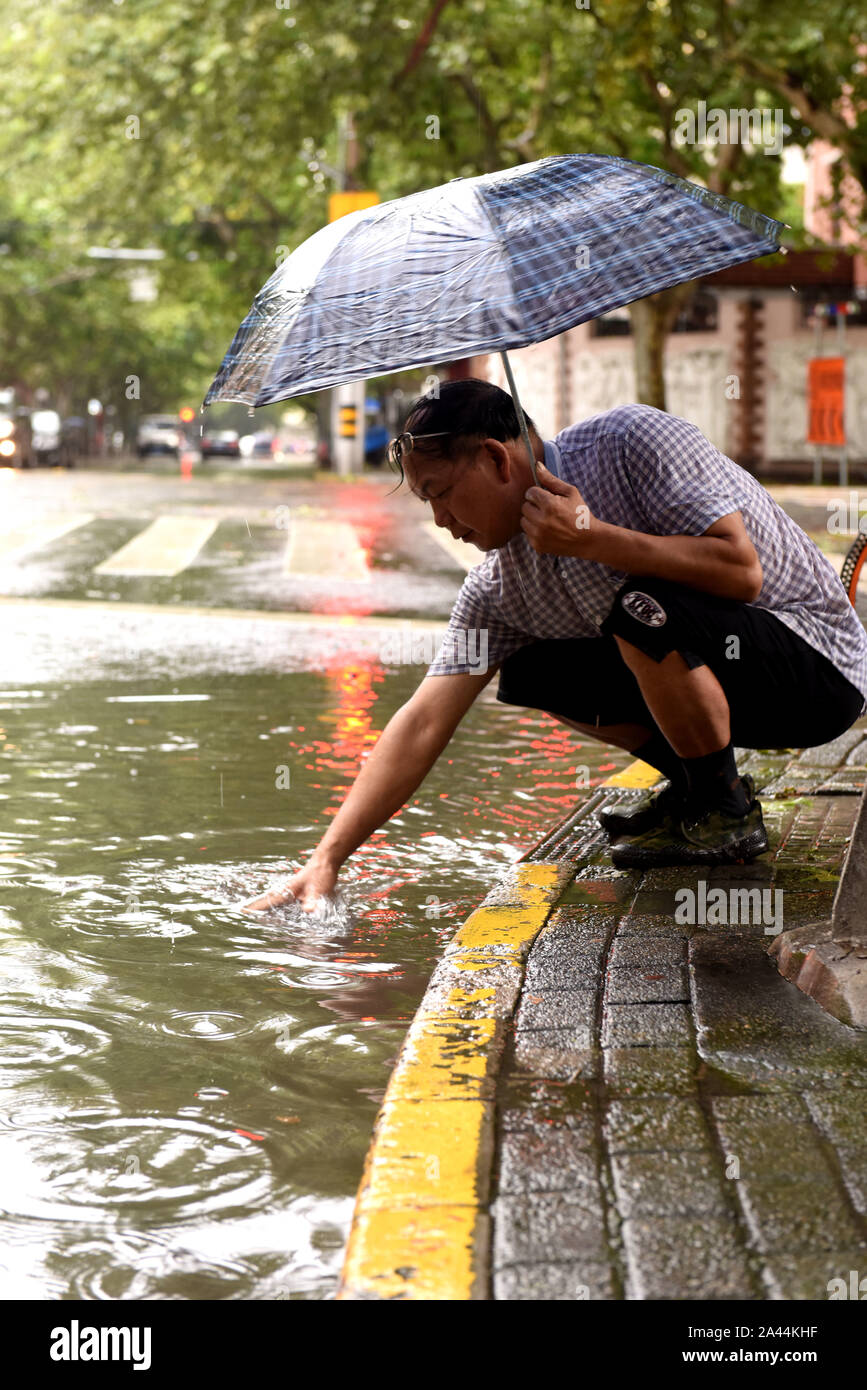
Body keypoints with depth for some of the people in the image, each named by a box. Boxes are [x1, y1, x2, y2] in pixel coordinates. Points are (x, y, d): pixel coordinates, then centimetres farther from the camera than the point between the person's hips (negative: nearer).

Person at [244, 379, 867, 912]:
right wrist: (327, 860, -14)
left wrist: (593, 538, -32)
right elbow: (425, 722, -7)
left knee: (646, 608, -32)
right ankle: (694, 785, 11)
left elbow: (741, 571, -29)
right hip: (694, 665, 7)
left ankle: (727, 815, -11)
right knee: (531, 674, 0)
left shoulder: (632, 440, -21)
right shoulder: (498, 585, -3)